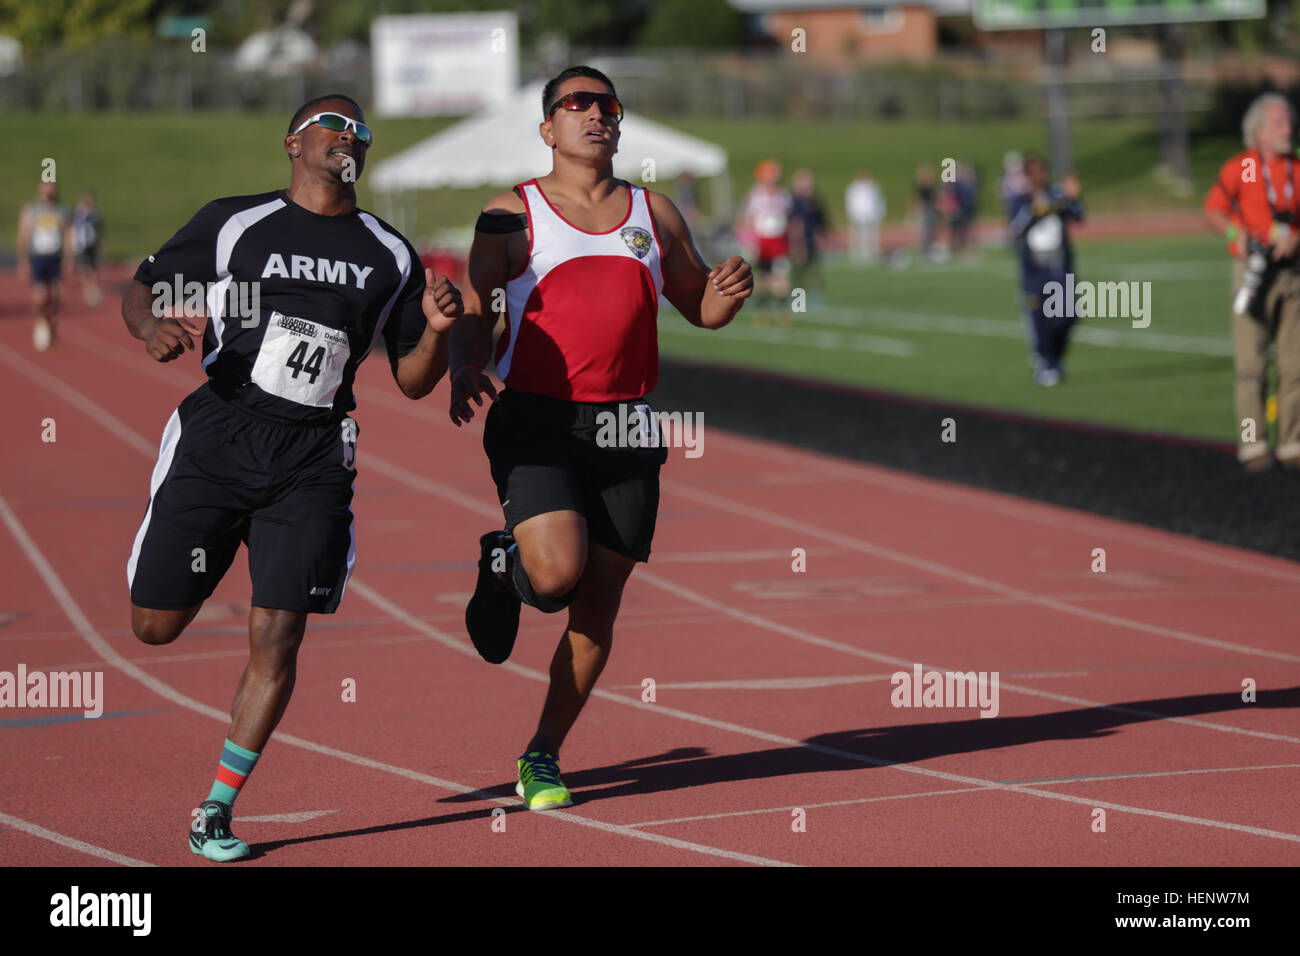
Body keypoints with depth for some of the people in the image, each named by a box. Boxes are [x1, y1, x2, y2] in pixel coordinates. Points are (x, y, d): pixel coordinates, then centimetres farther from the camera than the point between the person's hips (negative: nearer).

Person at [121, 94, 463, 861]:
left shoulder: (390, 256, 10)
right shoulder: (232, 224, 4)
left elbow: (413, 381, 13)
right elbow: (142, 288, 8)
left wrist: (437, 330, -8)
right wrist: (153, 325, -14)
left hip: (314, 459, 1)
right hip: (217, 442, -1)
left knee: (277, 637, -7)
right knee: (156, 625, 0)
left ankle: (218, 811, 5)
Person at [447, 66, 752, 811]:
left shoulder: (653, 214, 15)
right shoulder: (512, 216, 5)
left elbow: (700, 308, 23)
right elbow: (475, 313, 0)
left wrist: (729, 293, 0)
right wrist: (465, 374, -21)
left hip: (624, 428, 4)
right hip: (536, 420, -3)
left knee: (599, 604, 3)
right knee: (559, 570, -23)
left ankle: (544, 756, 18)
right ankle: (505, 565, 14)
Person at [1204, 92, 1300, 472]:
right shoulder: (1239, 167, 1)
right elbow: (1213, 212, -3)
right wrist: (1237, 233, -20)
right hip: (1253, 269, -4)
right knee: (1251, 362, -6)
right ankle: (1253, 445, -4)